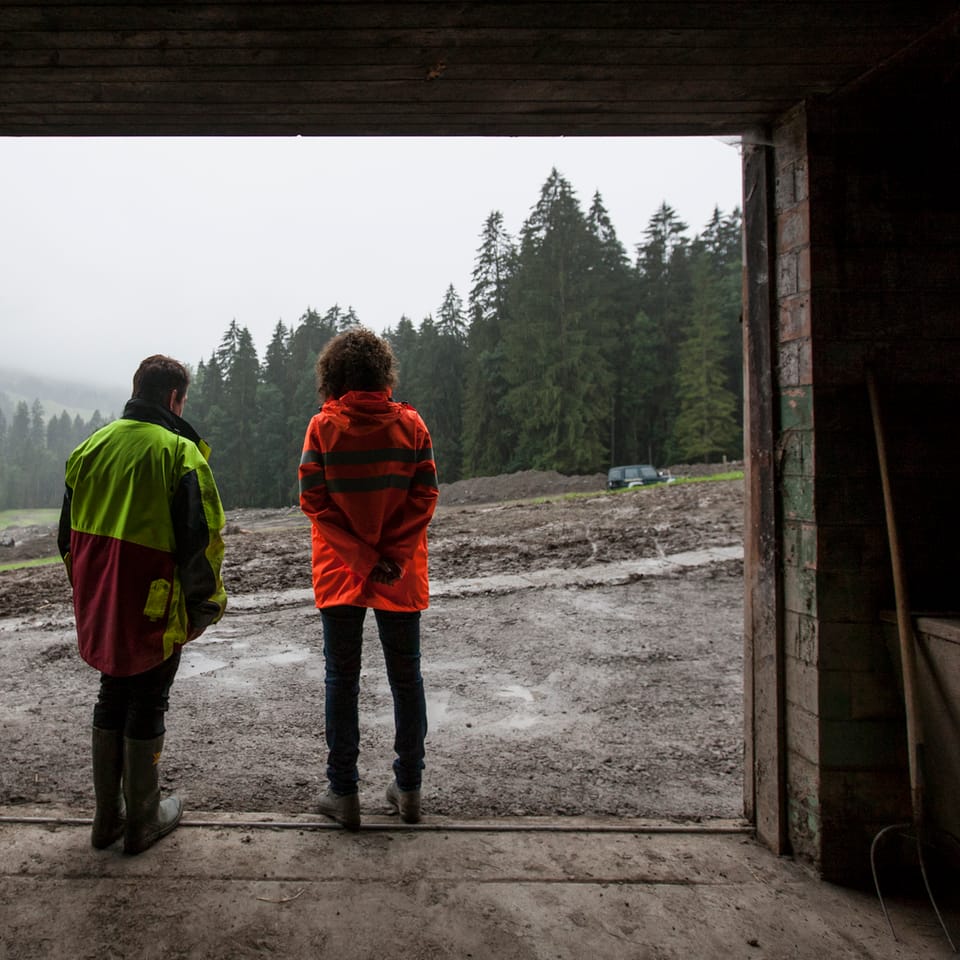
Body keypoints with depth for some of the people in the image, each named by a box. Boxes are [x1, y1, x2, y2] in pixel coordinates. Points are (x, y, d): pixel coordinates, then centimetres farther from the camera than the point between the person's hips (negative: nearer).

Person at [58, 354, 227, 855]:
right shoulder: (180, 452, -14)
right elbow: (201, 539, -18)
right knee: (146, 706, 10)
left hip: (99, 608, 6)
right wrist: (204, 602, -6)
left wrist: (86, 590, 20)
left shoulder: (91, 445, 5)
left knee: (112, 698, 21)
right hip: (154, 611, -6)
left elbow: (68, 532, 12)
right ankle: (143, 820, 25)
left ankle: (106, 816, 32)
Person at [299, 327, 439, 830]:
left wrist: (361, 557, -10)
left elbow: (313, 500, -11)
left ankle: (343, 793, 20)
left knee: (341, 680, 12)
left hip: (339, 574, -1)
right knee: (406, 678, 14)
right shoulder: (409, 422, -3)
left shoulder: (323, 426, -7)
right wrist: (393, 557, -9)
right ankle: (408, 789, 24)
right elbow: (425, 494, -8)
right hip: (402, 576, 1)